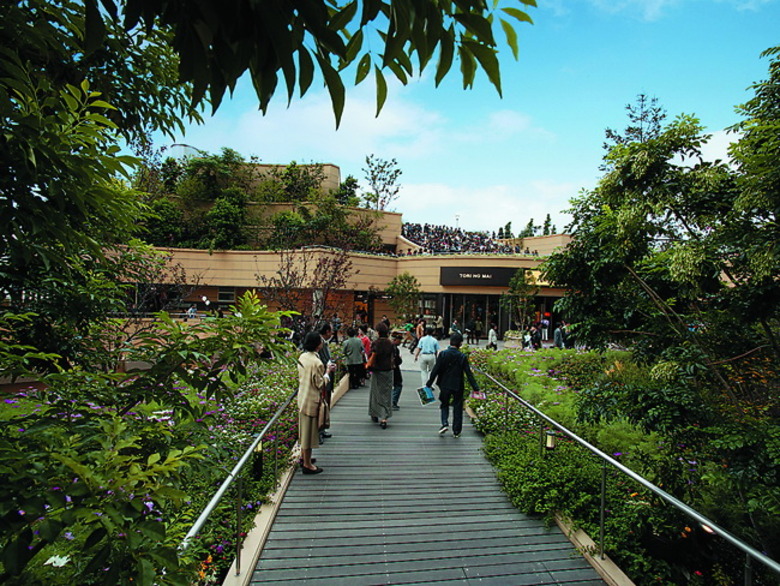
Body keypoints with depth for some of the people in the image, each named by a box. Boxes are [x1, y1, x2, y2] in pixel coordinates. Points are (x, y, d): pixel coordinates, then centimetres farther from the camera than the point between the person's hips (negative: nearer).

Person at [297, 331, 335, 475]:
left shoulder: (302, 357, 1)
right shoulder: (316, 362, -25)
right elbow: (320, 384, -19)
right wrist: (328, 372, -7)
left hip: (302, 397, 9)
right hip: (312, 400, -9)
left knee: (304, 428, 22)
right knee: (310, 430, 4)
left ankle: (303, 457, 38)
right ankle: (307, 465, 17)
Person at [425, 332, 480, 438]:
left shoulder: (443, 354, -9)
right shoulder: (463, 357, -9)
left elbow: (435, 370, -9)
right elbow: (469, 373, -8)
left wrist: (429, 384, -2)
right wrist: (475, 388, -2)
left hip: (445, 385, 0)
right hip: (458, 386, 0)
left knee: (444, 405, 17)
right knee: (457, 408, 11)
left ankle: (445, 423, -2)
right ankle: (456, 431, 15)